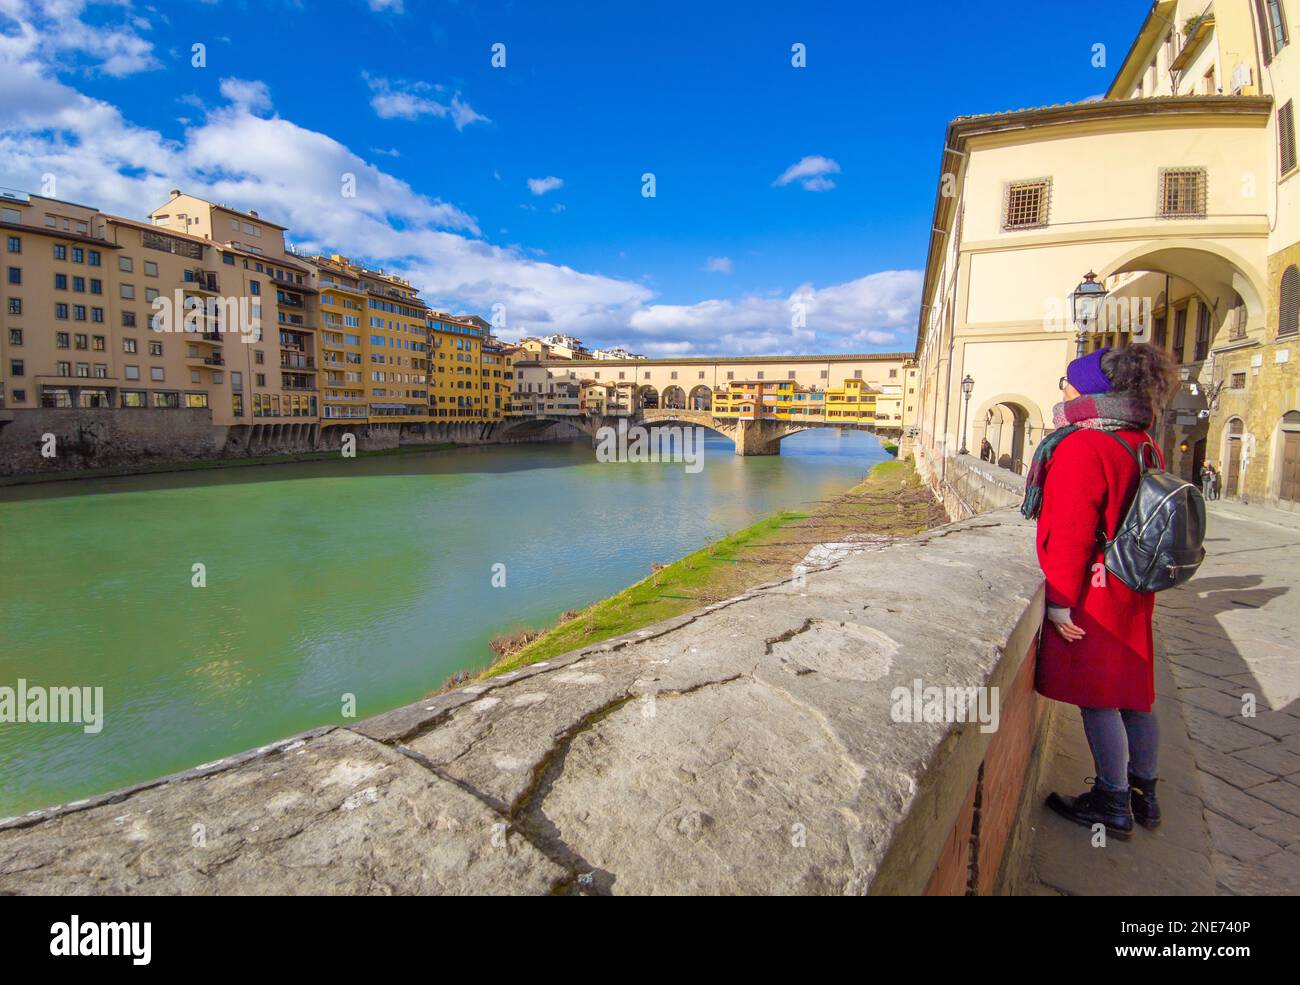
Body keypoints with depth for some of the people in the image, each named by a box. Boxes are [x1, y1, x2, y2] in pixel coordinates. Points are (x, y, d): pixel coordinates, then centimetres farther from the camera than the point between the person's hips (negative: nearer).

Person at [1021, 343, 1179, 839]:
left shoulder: (1082, 447, -19)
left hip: (1092, 594, -9)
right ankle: (1143, 792, 33)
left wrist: (1060, 599, -16)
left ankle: (1112, 803, 16)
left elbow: (1070, 533, -22)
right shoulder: (1145, 447, 9)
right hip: (1133, 593, 9)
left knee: (1096, 697, 3)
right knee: (1131, 691, 19)